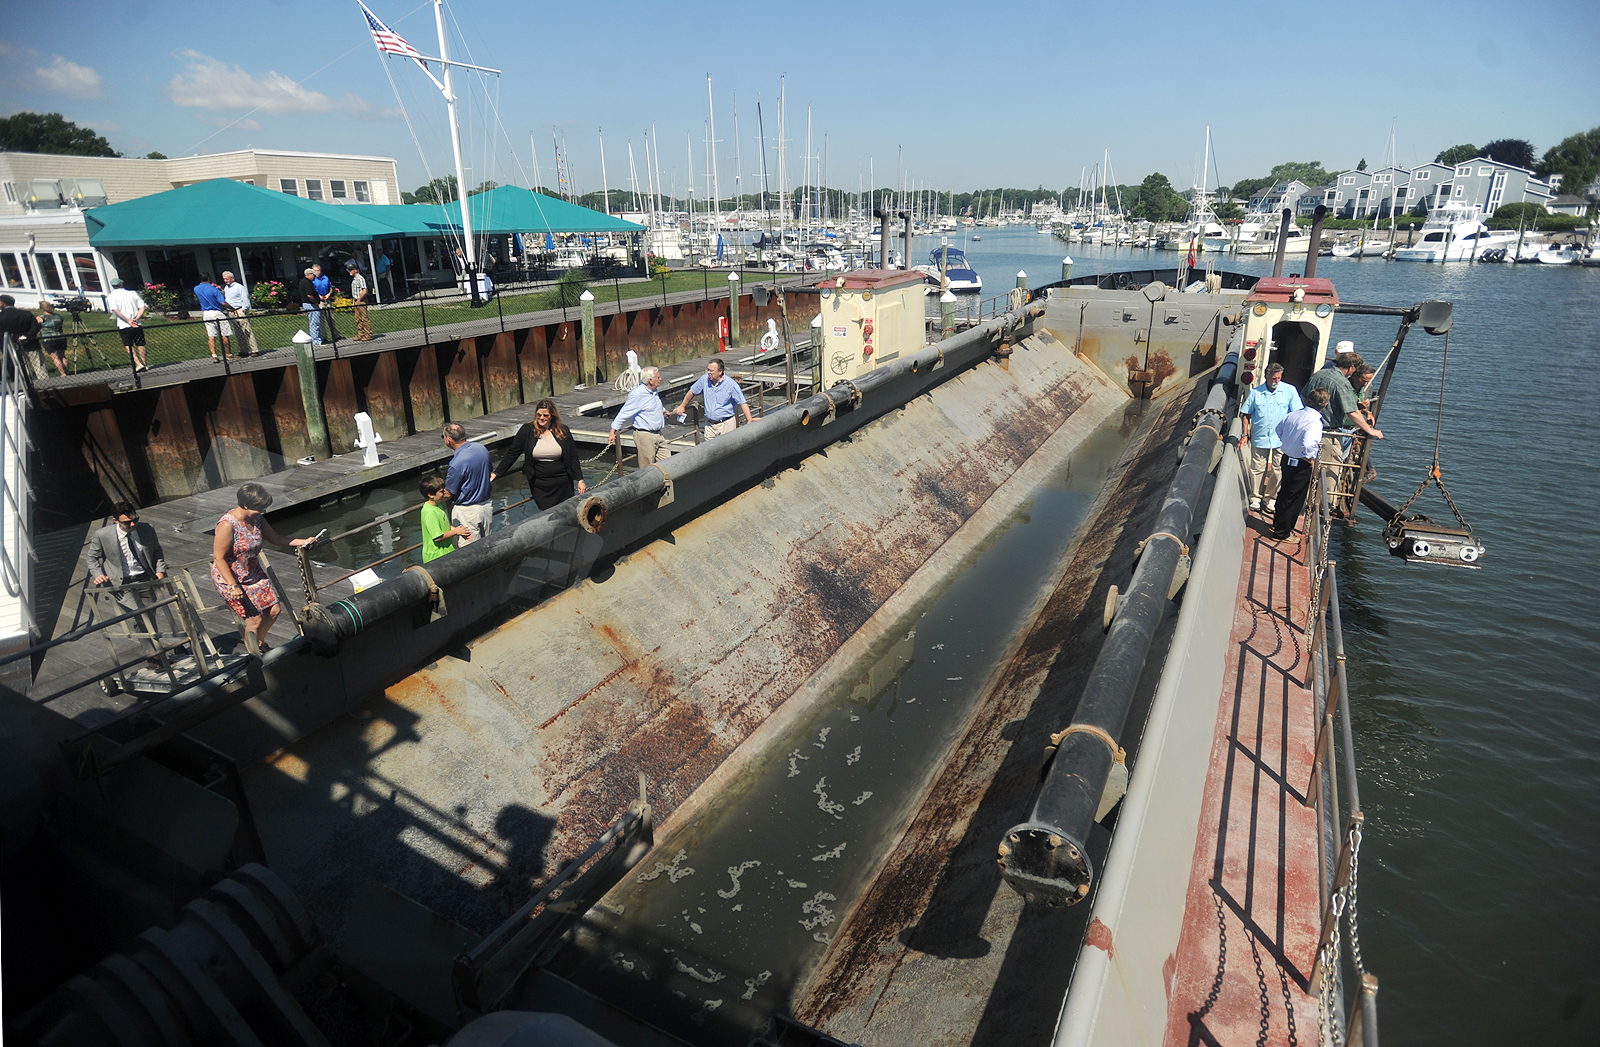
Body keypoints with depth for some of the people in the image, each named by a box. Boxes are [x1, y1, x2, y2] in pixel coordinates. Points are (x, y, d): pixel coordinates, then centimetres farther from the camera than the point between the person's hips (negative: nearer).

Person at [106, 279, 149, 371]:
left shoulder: (111, 296, 0)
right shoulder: (132, 293, 9)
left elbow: (115, 311, -14)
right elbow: (142, 307, 1)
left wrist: (128, 321, -15)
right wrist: (136, 319, -7)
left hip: (124, 325, -3)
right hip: (138, 324, 3)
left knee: (128, 345, 0)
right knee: (140, 344, 11)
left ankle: (138, 363, -16)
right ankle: (144, 364, 13)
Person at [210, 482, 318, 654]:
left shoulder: (257, 518, -4)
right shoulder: (227, 525, -27)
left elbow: (275, 538, 9)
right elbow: (219, 558, -23)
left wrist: (303, 542, -2)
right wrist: (233, 586, -23)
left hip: (254, 573, 8)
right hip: (230, 578, -8)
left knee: (274, 610, 9)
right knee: (255, 618, -7)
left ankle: (260, 644, 35)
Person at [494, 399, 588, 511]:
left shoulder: (563, 431, 1)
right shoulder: (527, 431, -1)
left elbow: (573, 457, 5)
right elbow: (511, 454, 4)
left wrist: (580, 480, 1)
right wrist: (497, 473, -2)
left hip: (562, 484, 1)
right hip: (539, 486, -1)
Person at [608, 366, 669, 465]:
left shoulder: (654, 391, 11)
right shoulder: (638, 394, -16)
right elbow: (624, 413, -15)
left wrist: (664, 411, 55)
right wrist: (613, 430, -18)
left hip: (658, 434, 9)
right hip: (644, 435, -9)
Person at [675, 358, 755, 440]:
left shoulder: (731, 384, -12)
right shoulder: (704, 379, 0)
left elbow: (743, 403, -11)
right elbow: (691, 392, 17)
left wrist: (749, 420, -20)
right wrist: (682, 406, 26)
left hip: (726, 425, -4)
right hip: (709, 424, 4)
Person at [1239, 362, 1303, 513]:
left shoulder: (1289, 391, -2)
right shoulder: (1255, 393, -1)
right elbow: (1246, 414, 7)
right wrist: (1245, 434, 1)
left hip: (1282, 439, 0)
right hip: (1259, 438, 0)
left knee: (1278, 470, 5)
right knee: (1257, 469, 6)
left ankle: (1271, 498, 20)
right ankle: (1255, 497, 20)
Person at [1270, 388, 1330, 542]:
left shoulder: (1292, 414, -3)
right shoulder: (1315, 422, -26)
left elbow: (1279, 429, 14)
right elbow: (1307, 444, -39)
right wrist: (1310, 458, -21)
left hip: (1287, 458, 8)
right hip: (1301, 465, -7)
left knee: (1285, 492, 24)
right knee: (1295, 499, 6)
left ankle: (1277, 523, 40)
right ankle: (1281, 533, 15)